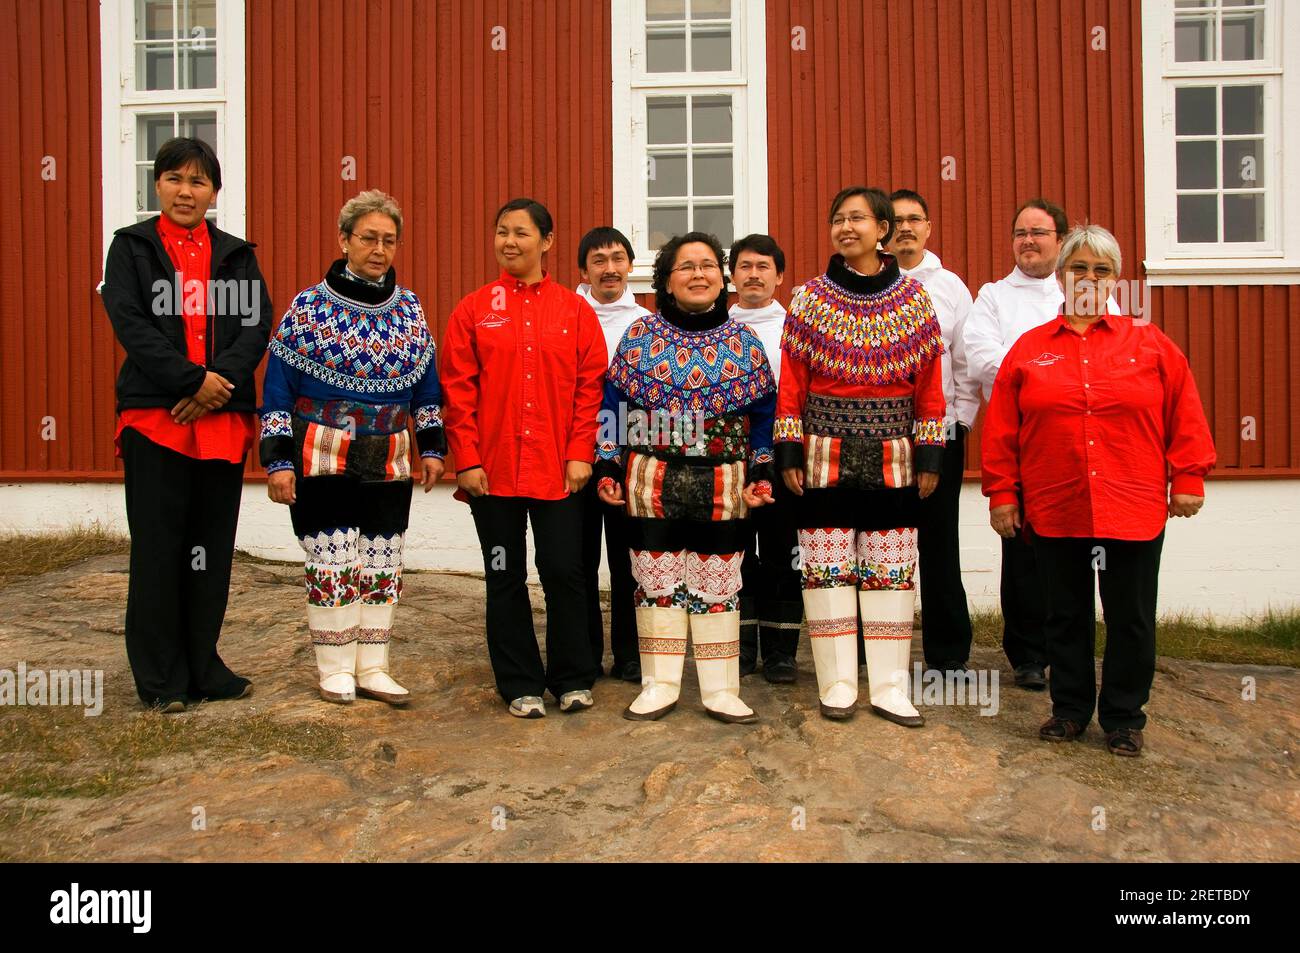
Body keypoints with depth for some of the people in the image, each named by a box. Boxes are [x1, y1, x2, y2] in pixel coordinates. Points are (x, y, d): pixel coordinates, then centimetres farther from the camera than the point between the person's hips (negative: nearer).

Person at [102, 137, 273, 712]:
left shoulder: (236, 254, 14)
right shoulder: (131, 247, 7)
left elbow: (258, 326, 2)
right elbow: (130, 324, -6)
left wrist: (222, 381, -14)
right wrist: (194, 380, -16)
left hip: (223, 419, 3)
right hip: (154, 417, -2)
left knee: (212, 547, 7)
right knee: (158, 547, 1)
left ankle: (203, 668, 19)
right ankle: (161, 679, 11)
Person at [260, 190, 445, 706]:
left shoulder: (409, 309, 8)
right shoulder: (308, 307, -4)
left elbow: (426, 386, 14)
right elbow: (278, 390, -4)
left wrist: (431, 447, 7)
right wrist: (278, 461, -9)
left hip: (389, 461, 4)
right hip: (322, 459, -4)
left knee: (381, 565, 8)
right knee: (331, 564, -1)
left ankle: (372, 667, 18)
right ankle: (336, 670, 13)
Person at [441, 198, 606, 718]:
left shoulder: (576, 310, 5)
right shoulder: (473, 310, 5)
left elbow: (590, 387, 2)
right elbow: (458, 391, 1)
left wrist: (580, 454, -6)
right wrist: (466, 460, -6)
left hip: (559, 470, 0)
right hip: (492, 470, 1)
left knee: (565, 572, 2)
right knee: (505, 579, 8)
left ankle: (572, 679, 18)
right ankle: (521, 684, 19)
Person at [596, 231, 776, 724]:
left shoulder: (744, 341, 4)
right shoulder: (640, 335, 2)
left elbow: (762, 415, 6)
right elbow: (614, 406, 4)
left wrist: (761, 474, -1)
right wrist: (609, 469, 0)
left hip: (722, 485, 0)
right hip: (651, 483, 0)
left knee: (718, 585, 5)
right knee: (656, 581, 6)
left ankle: (720, 689, 15)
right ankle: (659, 685, 18)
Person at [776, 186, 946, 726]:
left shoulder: (914, 300, 6)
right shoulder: (810, 300, 4)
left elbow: (929, 383, 5)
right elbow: (791, 381, 1)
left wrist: (930, 454, 1)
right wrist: (788, 451, -4)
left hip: (892, 458, 1)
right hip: (825, 455, -1)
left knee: (891, 569, 3)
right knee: (828, 567, 1)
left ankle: (889, 686, 11)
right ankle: (838, 683, 11)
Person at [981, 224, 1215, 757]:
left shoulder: (1150, 345, 3)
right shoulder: (1029, 348, 4)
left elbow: (1185, 415, 4)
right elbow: (1001, 429, 3)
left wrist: (1188, 478, -1)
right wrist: (1002, 493, 1)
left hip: (1133, 510, -1)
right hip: (1054, 511, 1)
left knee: (1131, 619, 7)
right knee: (1066, 616, 12)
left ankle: (1124, 718, 22)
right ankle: (1070, 709, 27)